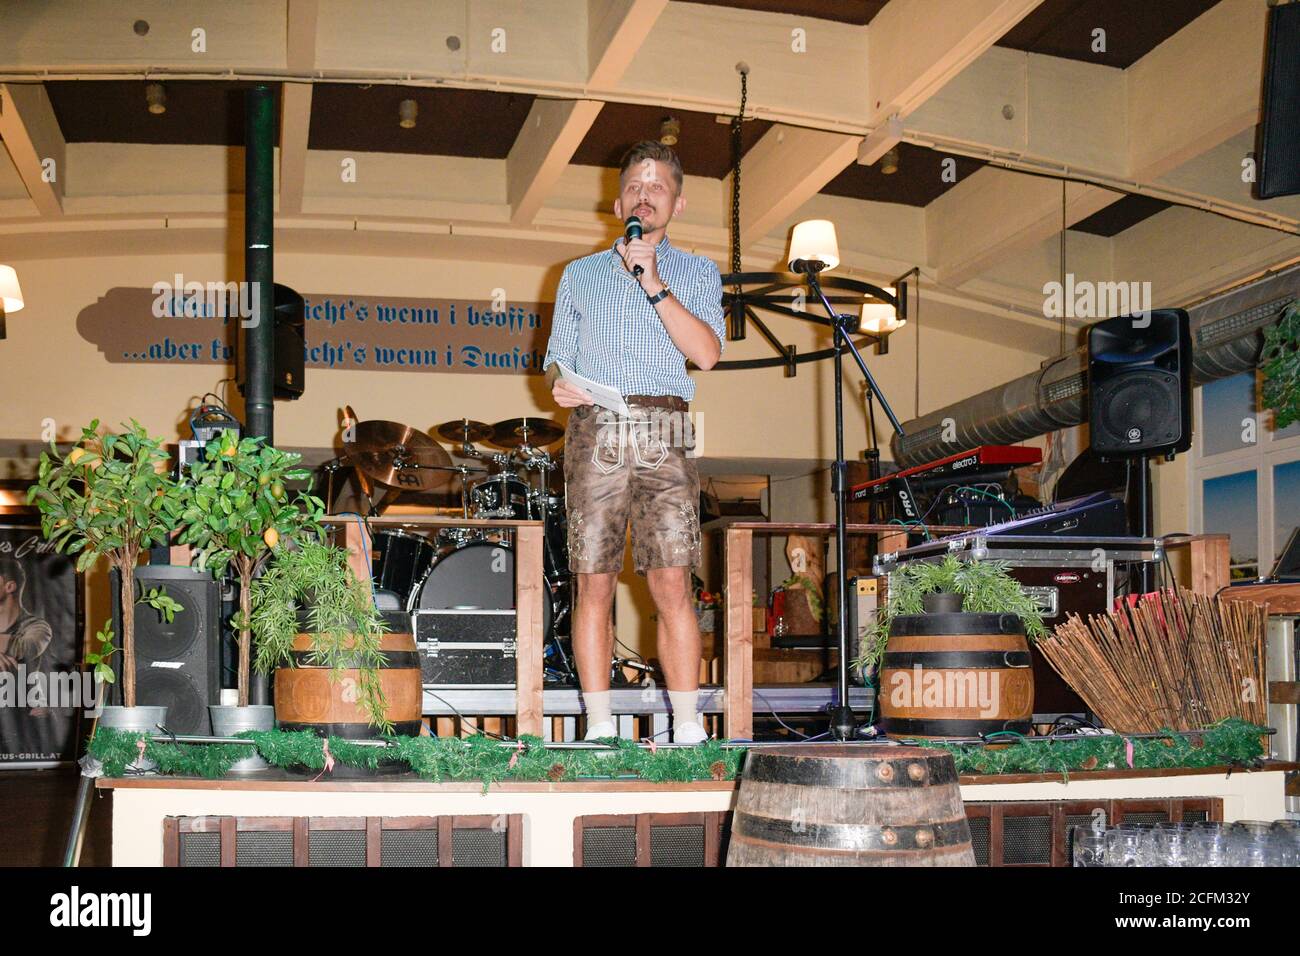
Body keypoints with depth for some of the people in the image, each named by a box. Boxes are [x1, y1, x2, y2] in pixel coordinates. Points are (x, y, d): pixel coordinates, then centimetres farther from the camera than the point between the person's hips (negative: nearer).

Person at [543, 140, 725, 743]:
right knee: (594, 584, -3)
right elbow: (557, 356, 18)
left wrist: (654, 284, -8)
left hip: (663, 438, -1)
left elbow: (706, 352, -1)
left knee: (672, 585, -9)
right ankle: (599, 728, 1)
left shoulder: (697, 274, 16)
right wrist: (559, 385, -5)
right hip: (594, 431, 1)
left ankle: (688, 730, -8)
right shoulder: (580, 275, 21)